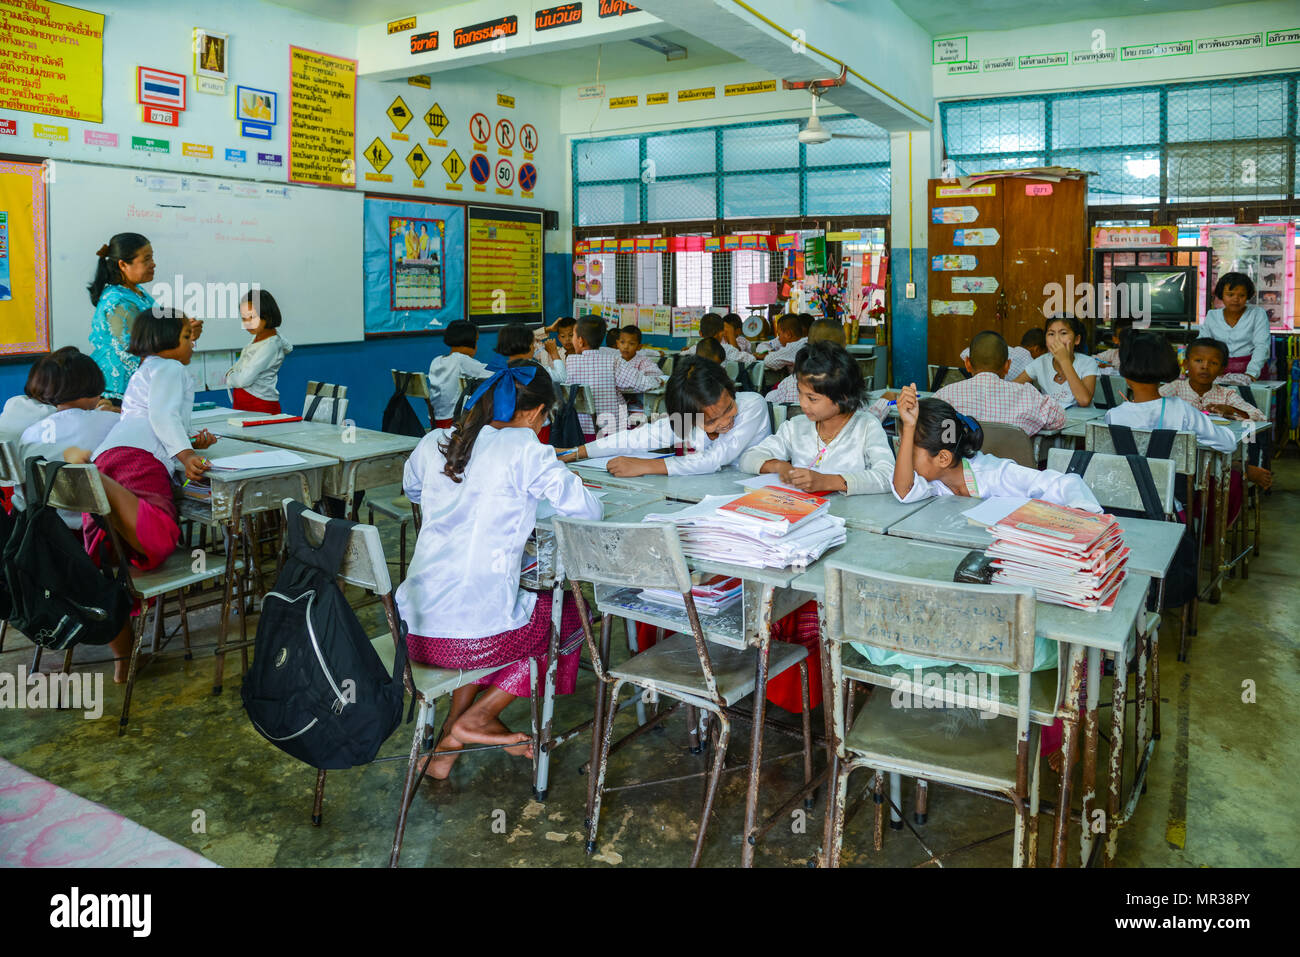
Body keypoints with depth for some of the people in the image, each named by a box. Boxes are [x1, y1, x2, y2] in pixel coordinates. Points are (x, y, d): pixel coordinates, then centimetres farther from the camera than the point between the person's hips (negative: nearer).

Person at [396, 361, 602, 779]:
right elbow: (587, 509, -8)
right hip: (472, 632, -6)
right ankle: (476, 718, 17)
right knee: (569, 614, 22)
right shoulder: (523, 447, -9)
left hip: (414, 628, 6)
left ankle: (450, 742, 30)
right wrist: (536, 494, 12)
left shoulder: (433, 443, 9)